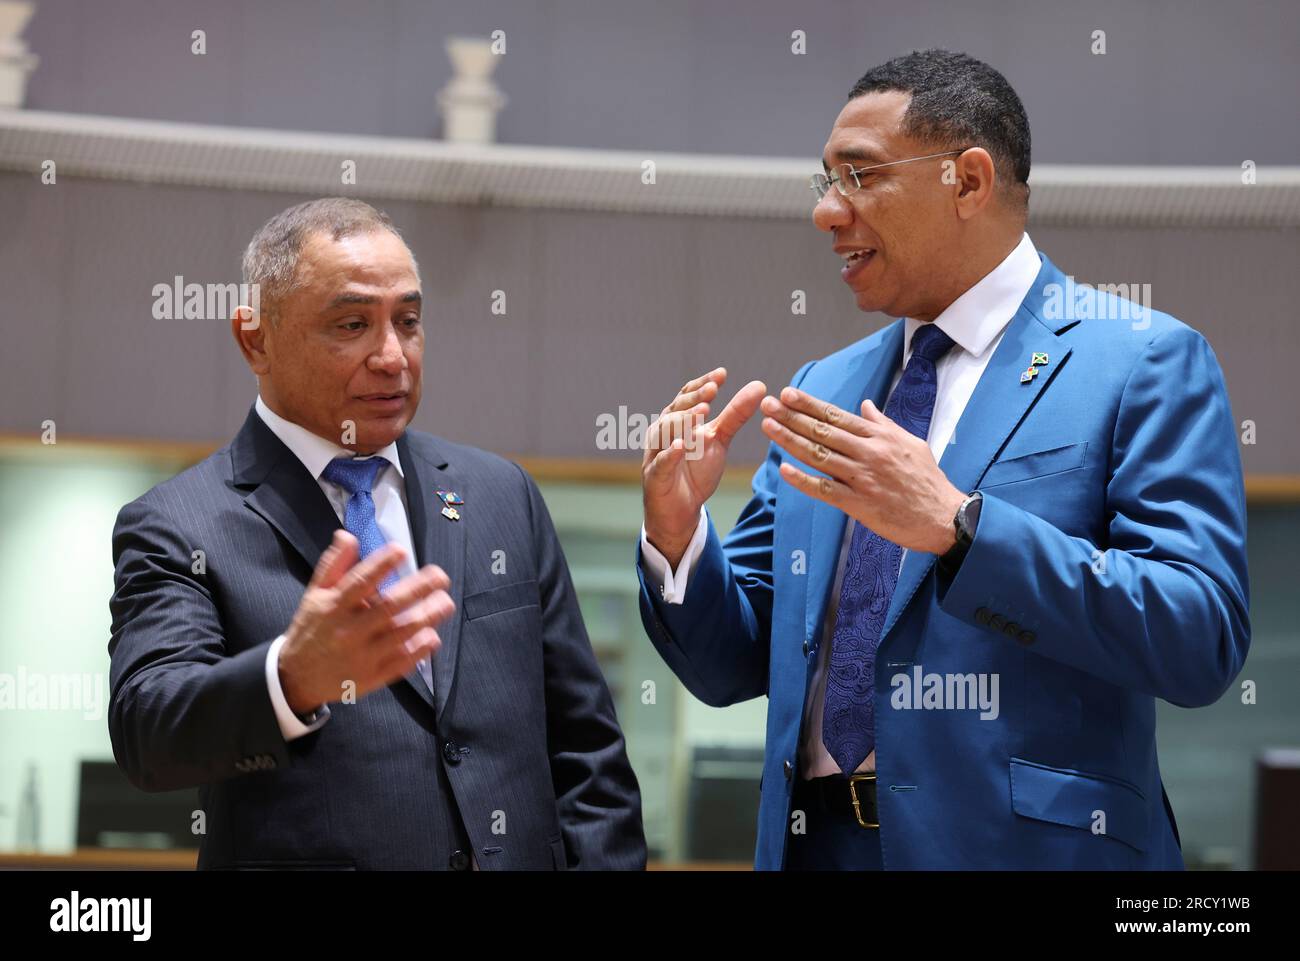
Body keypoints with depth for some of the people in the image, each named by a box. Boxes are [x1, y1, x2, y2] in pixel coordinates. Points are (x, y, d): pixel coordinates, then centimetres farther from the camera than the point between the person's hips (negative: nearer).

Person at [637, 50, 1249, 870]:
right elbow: (734, 666, 13)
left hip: (1023, 841, -5)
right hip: (816, 840, 5)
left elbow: (1202, 643, -16)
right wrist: (678, 533, -7)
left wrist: (956, 524, -23)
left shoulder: (1145, 362, -5)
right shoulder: (822, 392, 12)